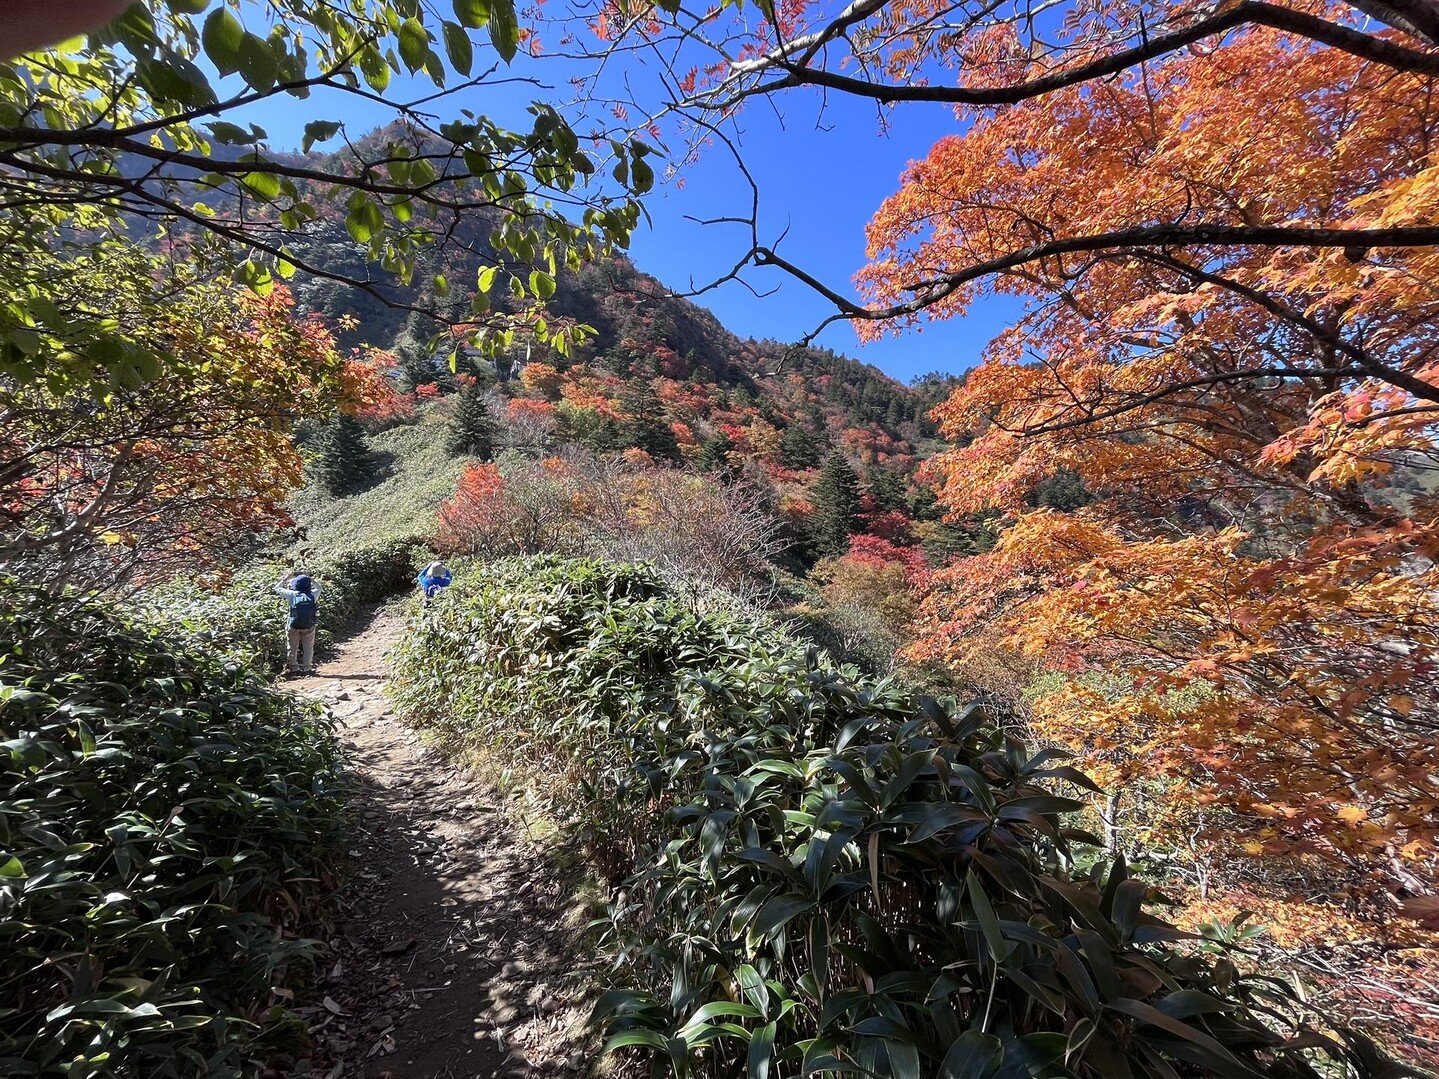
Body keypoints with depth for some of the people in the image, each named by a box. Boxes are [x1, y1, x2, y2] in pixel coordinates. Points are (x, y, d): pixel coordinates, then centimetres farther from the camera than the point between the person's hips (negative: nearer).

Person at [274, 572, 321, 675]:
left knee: (292, 647, 18)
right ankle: (306, 668, 19)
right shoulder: (313, 595, -11)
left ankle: (294, 667, 26)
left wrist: (284, 579, 13)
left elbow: (277, 588, 1)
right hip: (309, 627, 0)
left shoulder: (292, 594, -14)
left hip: (294, 627, 0)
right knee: (308, 647, 14)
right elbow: (318, 587, 12)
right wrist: (309, 578, 14)